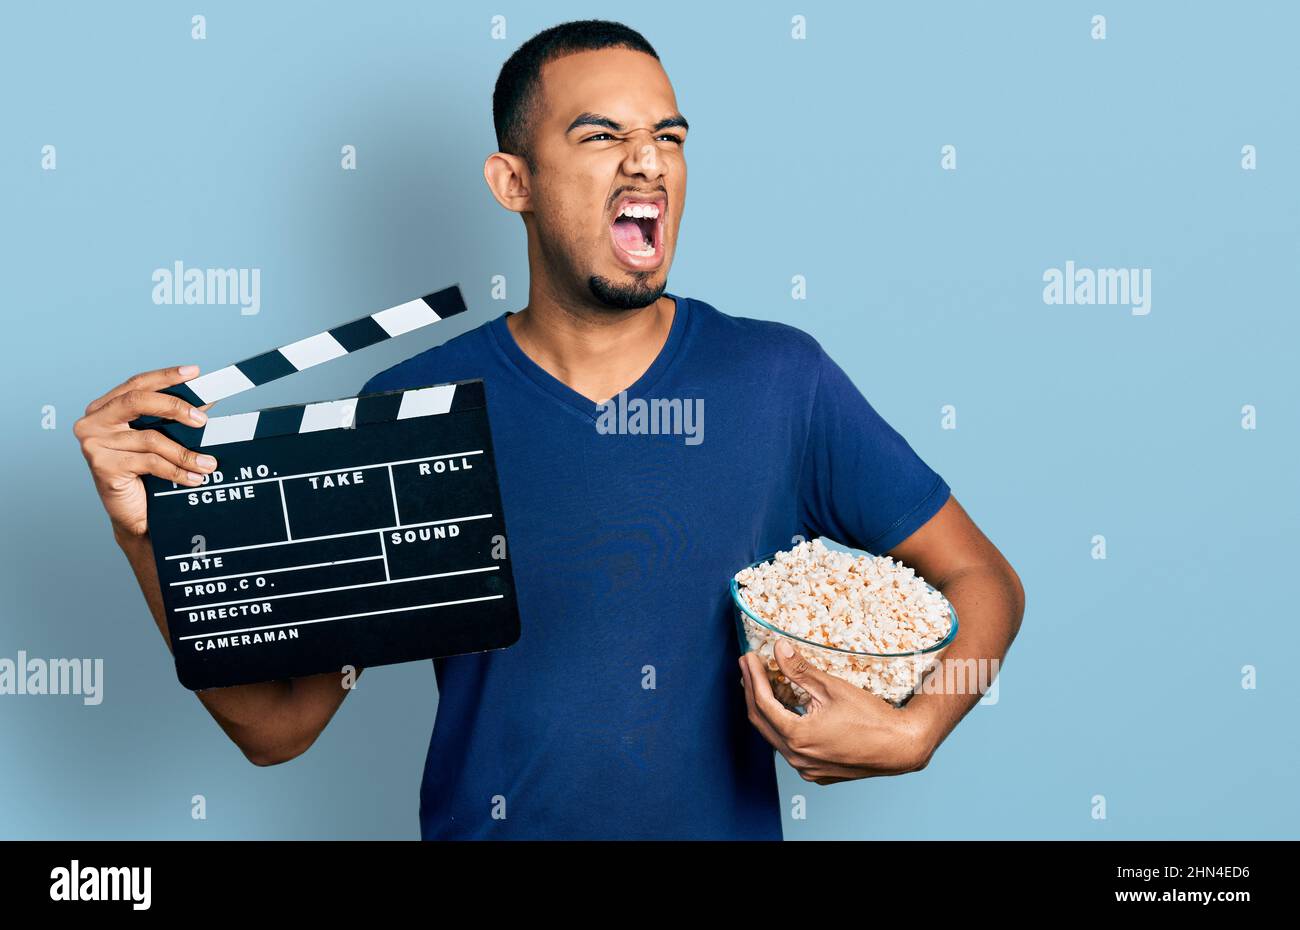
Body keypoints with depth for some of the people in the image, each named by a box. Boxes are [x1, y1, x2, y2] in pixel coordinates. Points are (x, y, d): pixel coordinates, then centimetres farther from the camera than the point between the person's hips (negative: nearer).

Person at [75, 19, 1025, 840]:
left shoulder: (780, 378, -7)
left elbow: (983, 578, -1)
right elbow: (279, 725, -7)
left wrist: (913, 731, -19)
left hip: (727, 819, 1)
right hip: (484, 822, 0)